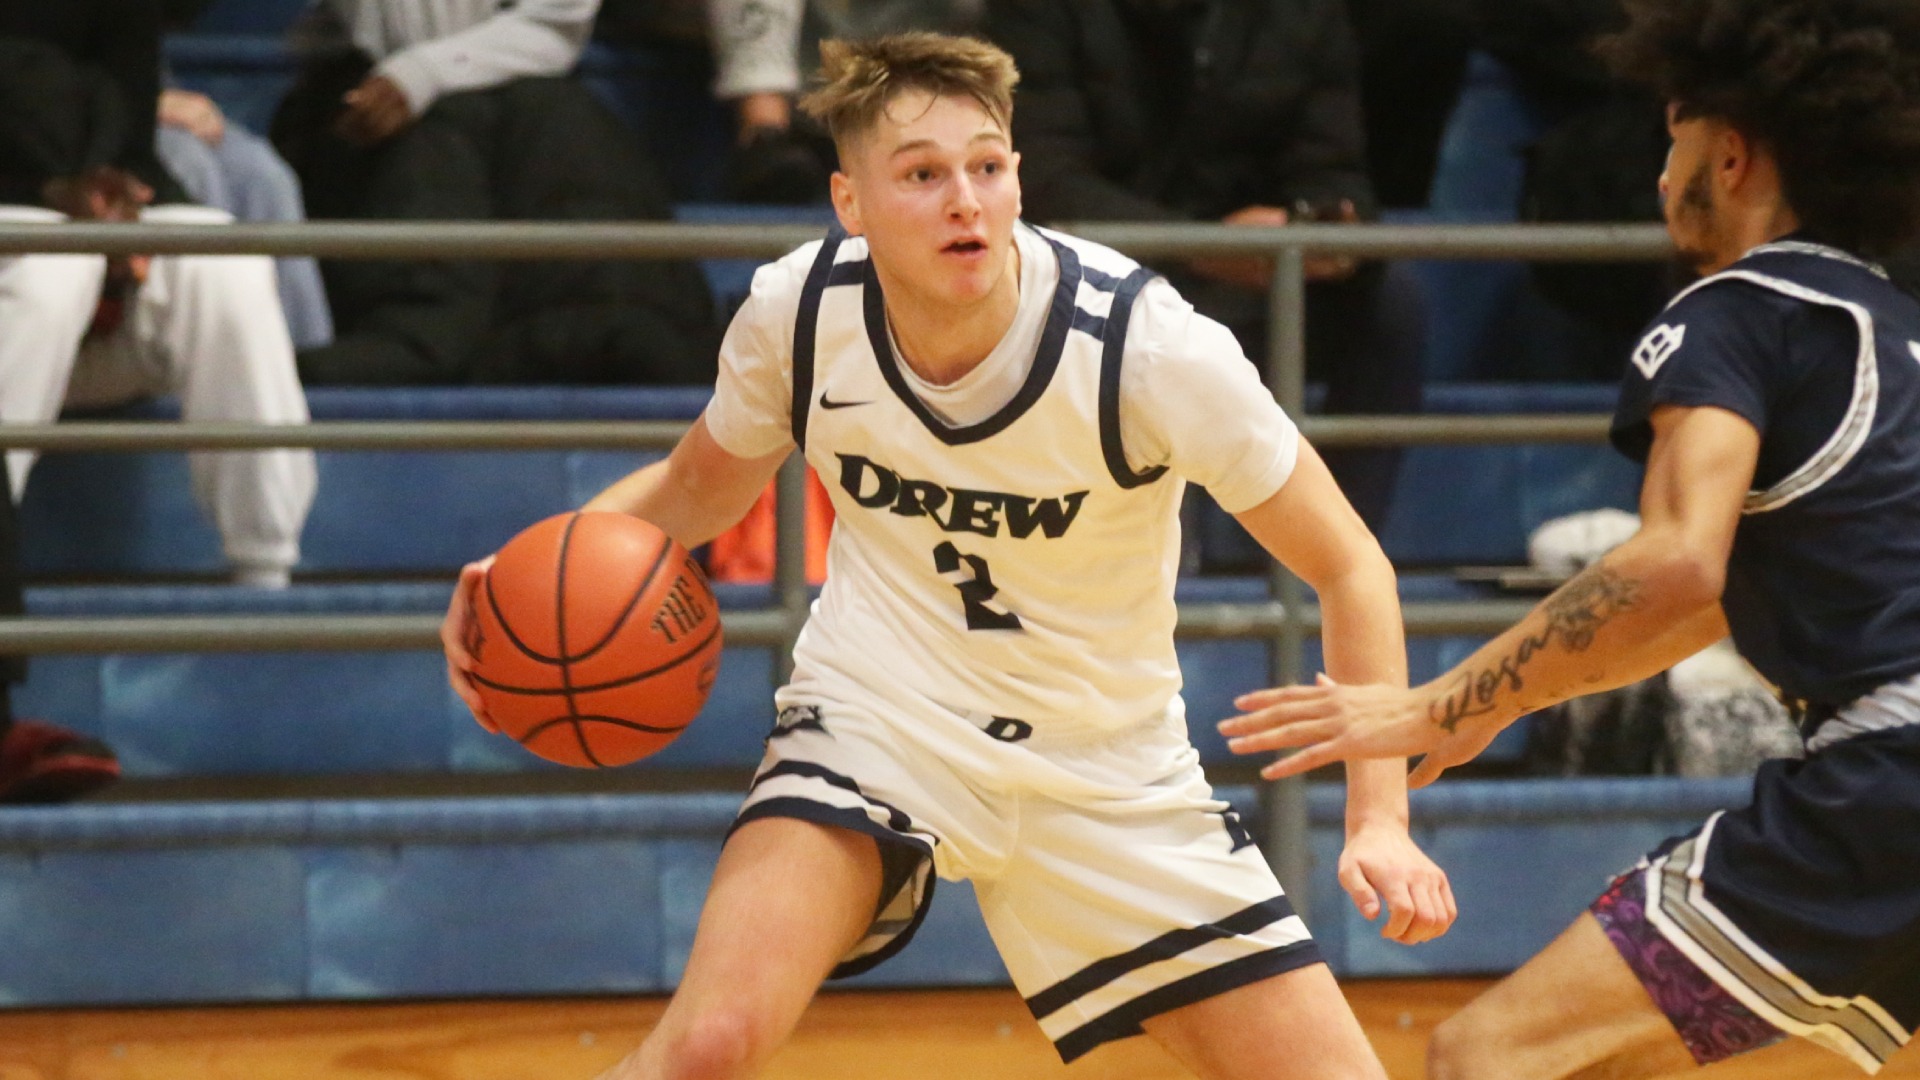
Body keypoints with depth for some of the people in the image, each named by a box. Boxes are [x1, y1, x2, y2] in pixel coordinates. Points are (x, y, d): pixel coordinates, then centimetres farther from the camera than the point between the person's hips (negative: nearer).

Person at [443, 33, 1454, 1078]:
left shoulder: (1149, 344, -23)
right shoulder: (798, 311, -15)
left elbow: (1348, 568, -12)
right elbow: (700, 485, 7)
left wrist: (1379, 819, -24)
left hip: (1109, 759, 1)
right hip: (880, 713, -1)